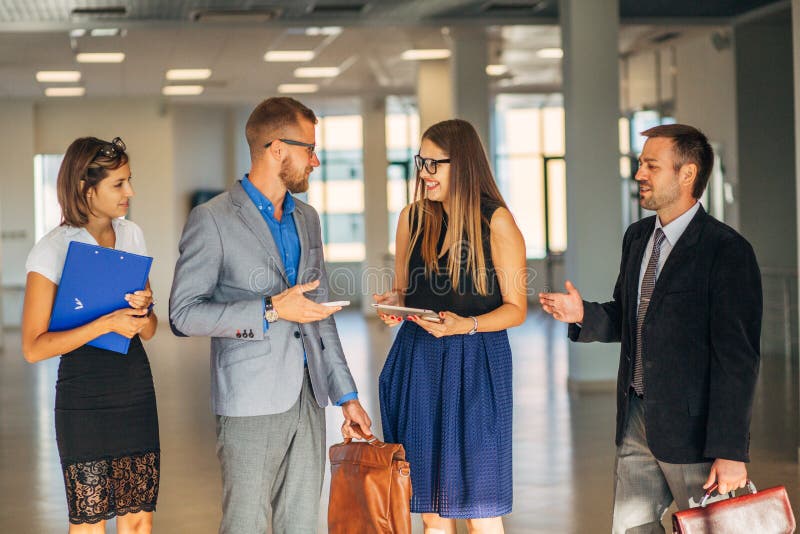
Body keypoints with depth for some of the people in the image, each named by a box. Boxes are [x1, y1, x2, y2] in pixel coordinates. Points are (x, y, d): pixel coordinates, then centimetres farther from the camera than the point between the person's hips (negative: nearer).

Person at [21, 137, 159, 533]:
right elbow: (33, 347, -13)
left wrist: (144, 310, -10)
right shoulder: (52, 250, -9)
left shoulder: (132, 235, 8)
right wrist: (106, 324, -21)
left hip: (136, 392, 5)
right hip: (84, 400, -5)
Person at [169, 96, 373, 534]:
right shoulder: (212, 220, -8)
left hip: (307, 397, 6)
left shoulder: (306, 218, 15)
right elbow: (184, 313, -11)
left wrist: (346, 395, 16)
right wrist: (271, 310, -18)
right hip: (251, 400, -6)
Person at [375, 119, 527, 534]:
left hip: (475, 365, -4)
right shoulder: (413, 218, 8)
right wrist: (393, 303, -4)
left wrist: (466, 325, -20)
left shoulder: (496, 222, -6)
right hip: (418, 363, 4)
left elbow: (516, 308, -5)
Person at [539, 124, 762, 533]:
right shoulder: (637, 237, 11)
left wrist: (732, 451, -19)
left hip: (692, 426, -7)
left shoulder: (726, 250, -14)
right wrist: (583, 315, -2)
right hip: (637, 418, 7)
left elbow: (737, 357, -17)